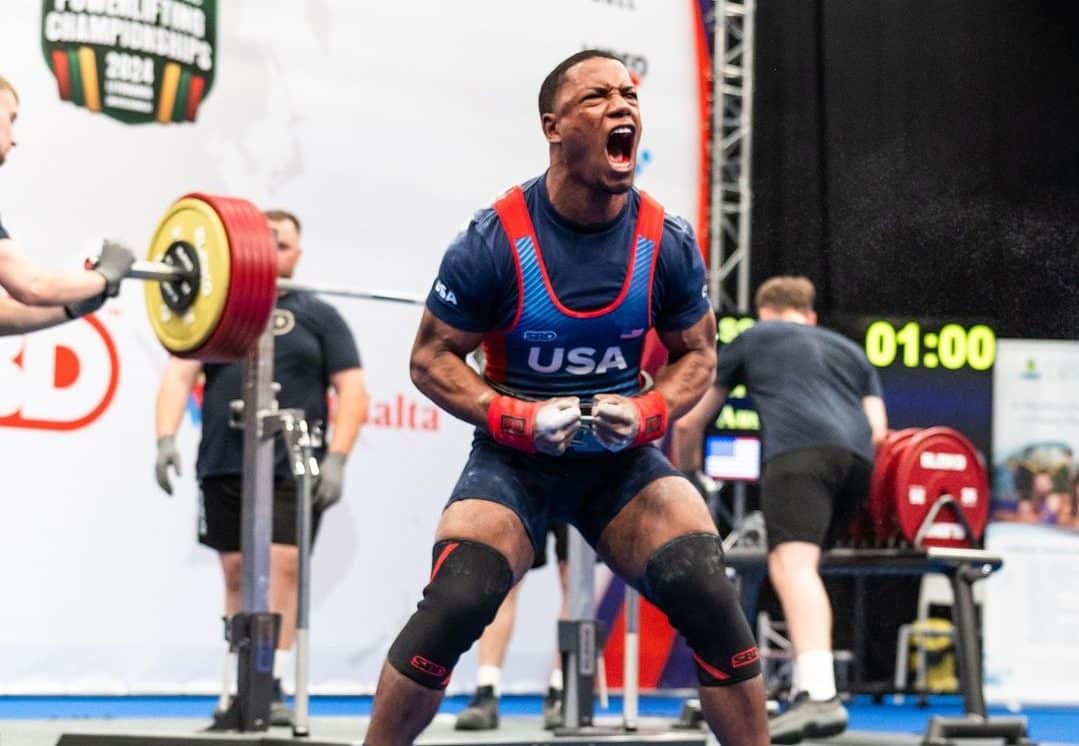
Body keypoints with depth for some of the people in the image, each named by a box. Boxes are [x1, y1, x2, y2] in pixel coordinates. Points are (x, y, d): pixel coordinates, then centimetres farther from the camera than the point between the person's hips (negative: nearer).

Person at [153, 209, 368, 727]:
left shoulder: (318, 316, 9)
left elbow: (351, 390, 3)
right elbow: (179, 375, 5)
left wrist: (336, 457, -9)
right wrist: (166, 437, -11)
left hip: (293, 469, -2)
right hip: (224, 465, 2)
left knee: (282, 566, -13)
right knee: (237, 572, 5)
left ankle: (271, 687, -13)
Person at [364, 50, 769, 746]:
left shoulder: (667, 243, -9)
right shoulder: (494, 242, -17)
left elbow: (698, 355, 5)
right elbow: (432, 358, -8)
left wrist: (648, 413, -16)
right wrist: (517, 419, -22)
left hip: (624, 457, 2)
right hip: (516, 456, -2)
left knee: (713, 602, -15)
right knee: (452, 609, -20)